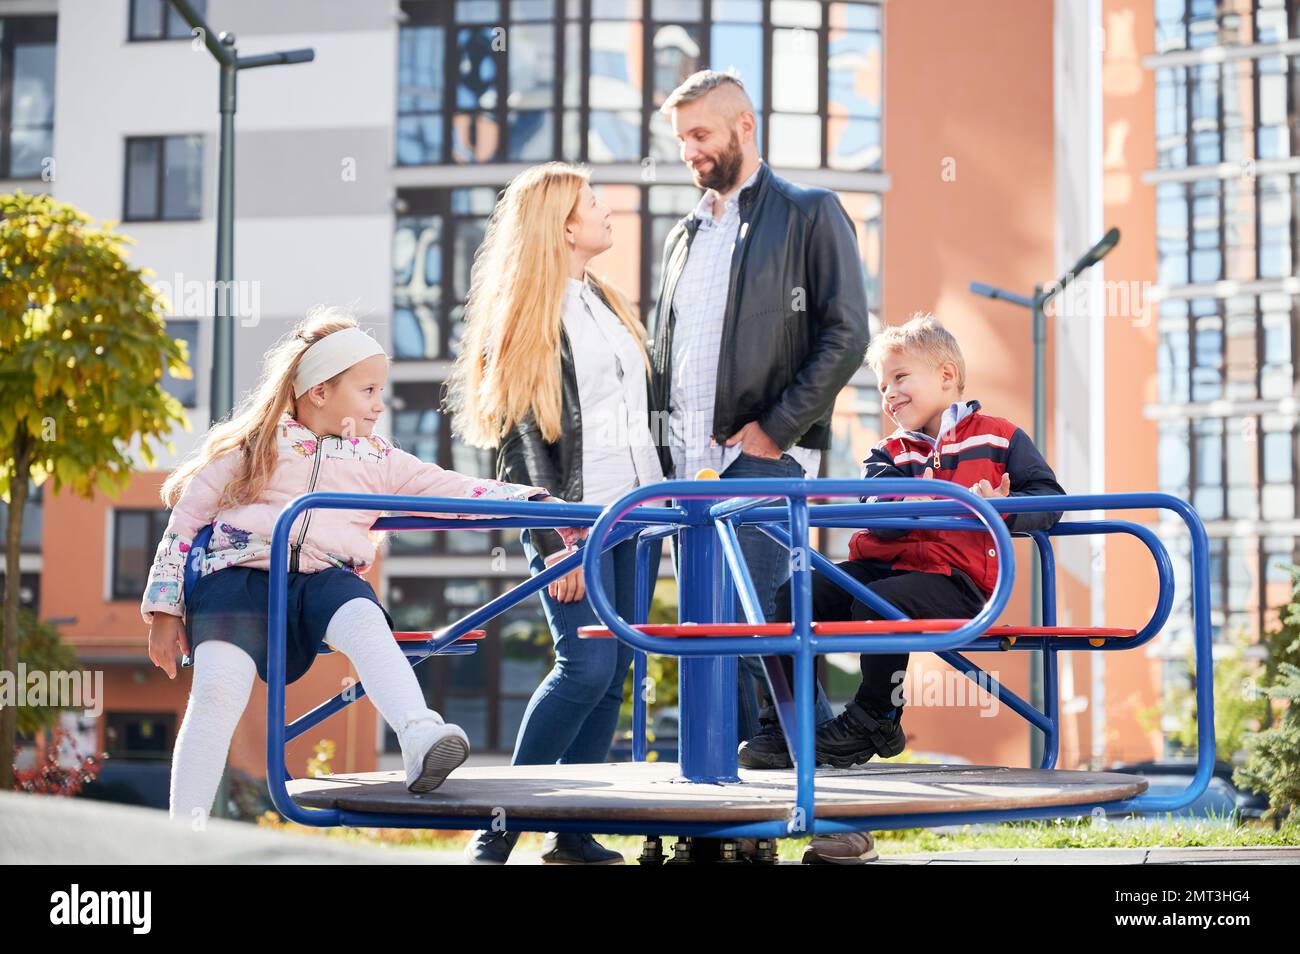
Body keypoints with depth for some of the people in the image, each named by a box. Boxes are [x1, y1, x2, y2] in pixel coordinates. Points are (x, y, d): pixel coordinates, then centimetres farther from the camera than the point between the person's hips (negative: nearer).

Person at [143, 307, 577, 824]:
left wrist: (537, 502, -2)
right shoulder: (256, 444, 11)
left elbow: (455, 490, 12)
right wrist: (165, 607, 7)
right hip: (238, 570, -2)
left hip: (323, 577, 2)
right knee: (220, 686, -26)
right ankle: (184, 828, -20)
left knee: (366, 622, -33)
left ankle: (421, 740, -53)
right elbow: (187, 514, 12)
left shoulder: (379, 460, 20)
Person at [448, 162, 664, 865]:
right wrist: (554, 540, -17)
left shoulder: (602, 299, 17)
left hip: (631, 511, 8)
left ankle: (572, 832, 8)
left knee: (614, 671, 3)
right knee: (587, 664, -17)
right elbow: (525, 436, -11)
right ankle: (499, 829, -9)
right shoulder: (526, 317, -6)